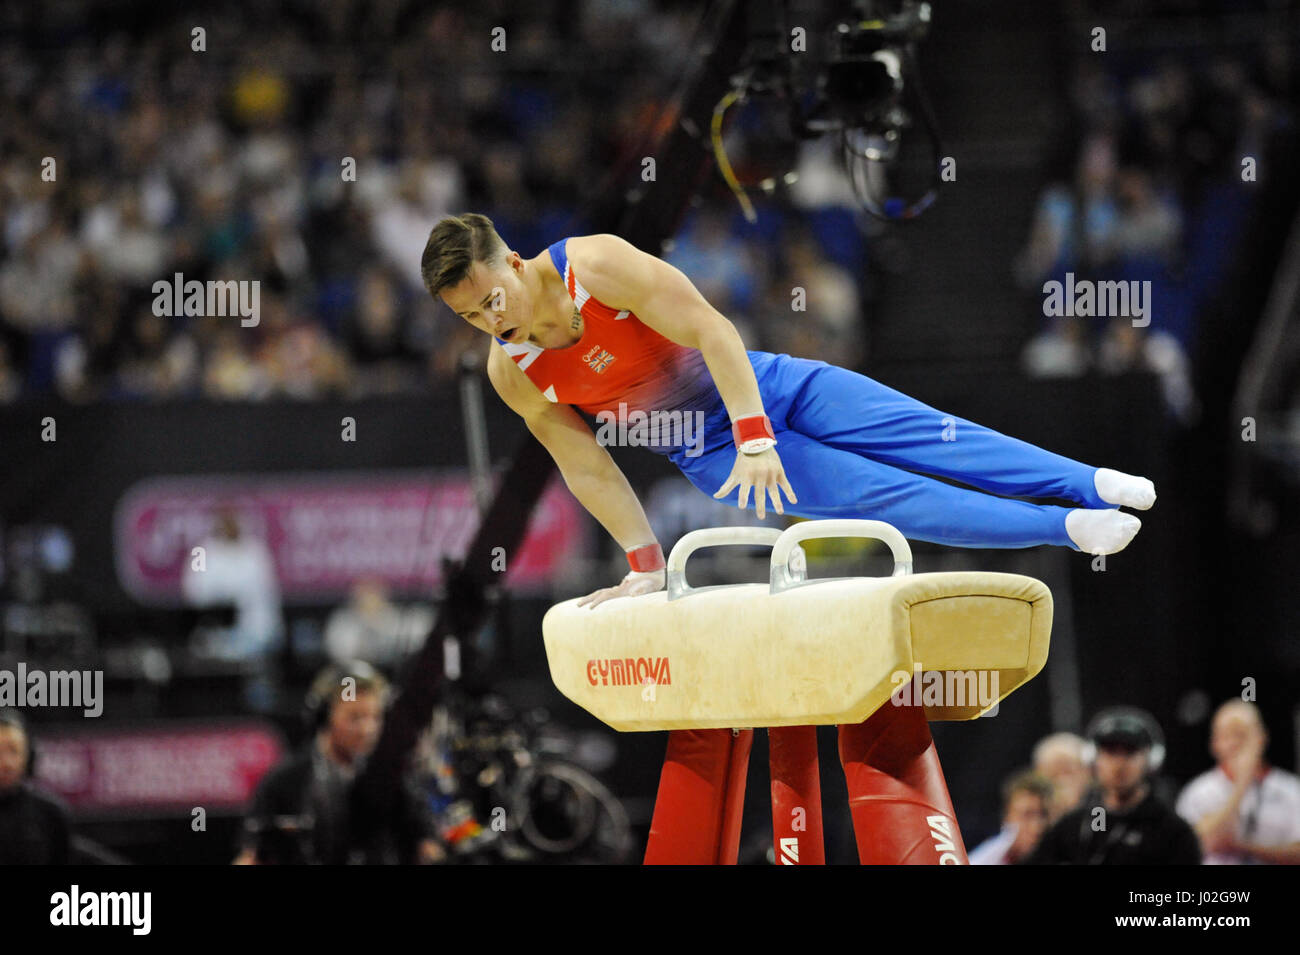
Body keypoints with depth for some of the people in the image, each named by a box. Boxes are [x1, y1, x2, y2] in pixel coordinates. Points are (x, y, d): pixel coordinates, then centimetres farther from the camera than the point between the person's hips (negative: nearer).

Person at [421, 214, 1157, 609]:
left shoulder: (597, 266, -23)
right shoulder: (512, 373, -11)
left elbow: (712, 331, -23)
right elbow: (586, 466, 0)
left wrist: (756, 438, -30)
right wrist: (646, 565, -1)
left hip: (767, 389, -2)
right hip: (709, 453, 2)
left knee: (935, 439, -8)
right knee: (888, 497, -9)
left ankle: (1096, 484, -1)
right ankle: (1067, 528, -6)